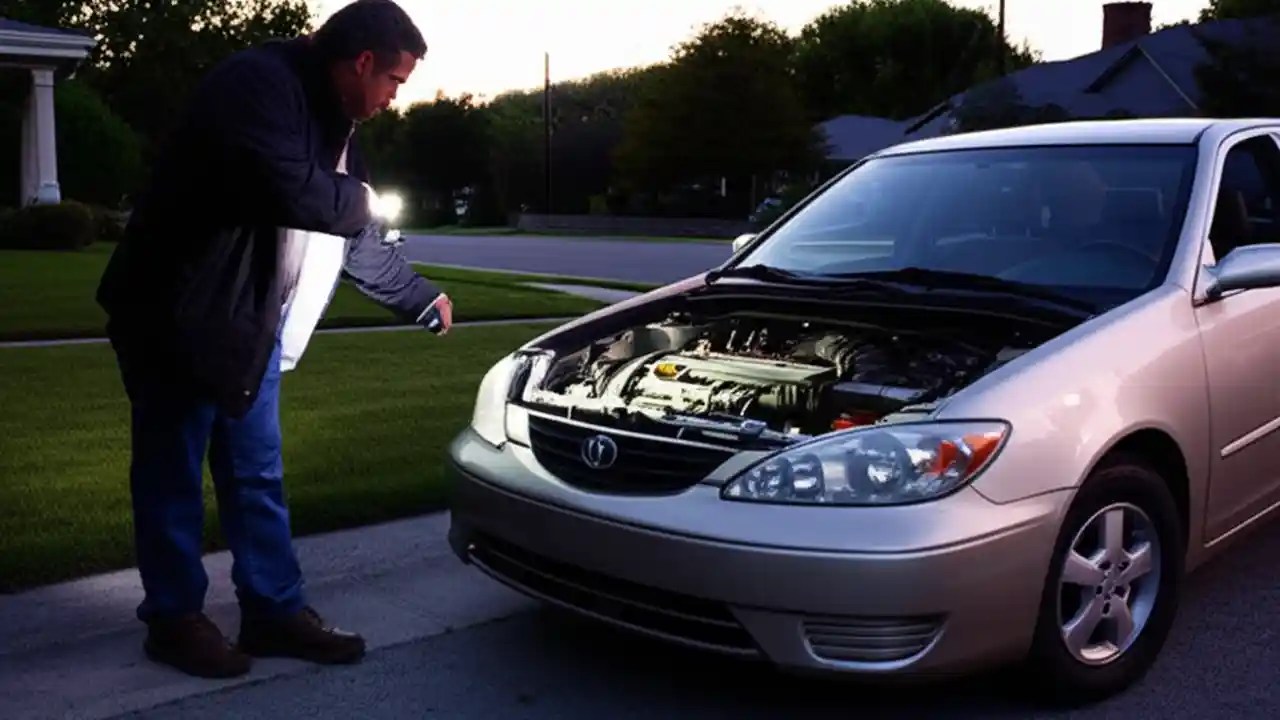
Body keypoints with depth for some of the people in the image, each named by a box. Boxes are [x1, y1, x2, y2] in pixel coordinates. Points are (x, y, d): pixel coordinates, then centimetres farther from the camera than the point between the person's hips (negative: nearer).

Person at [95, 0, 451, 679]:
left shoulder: (331, 122, 11)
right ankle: (174, 620, 18)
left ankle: (276, 611, 21)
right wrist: (360, 201, -12)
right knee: (171, 475, 4)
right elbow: (292, 192, -34)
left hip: (248, 327, 9)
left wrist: (422, 299, 29)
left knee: (258, 475, 12)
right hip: (174, 318, -9)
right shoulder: (256, 83, -19)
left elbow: (357, 239, 22)